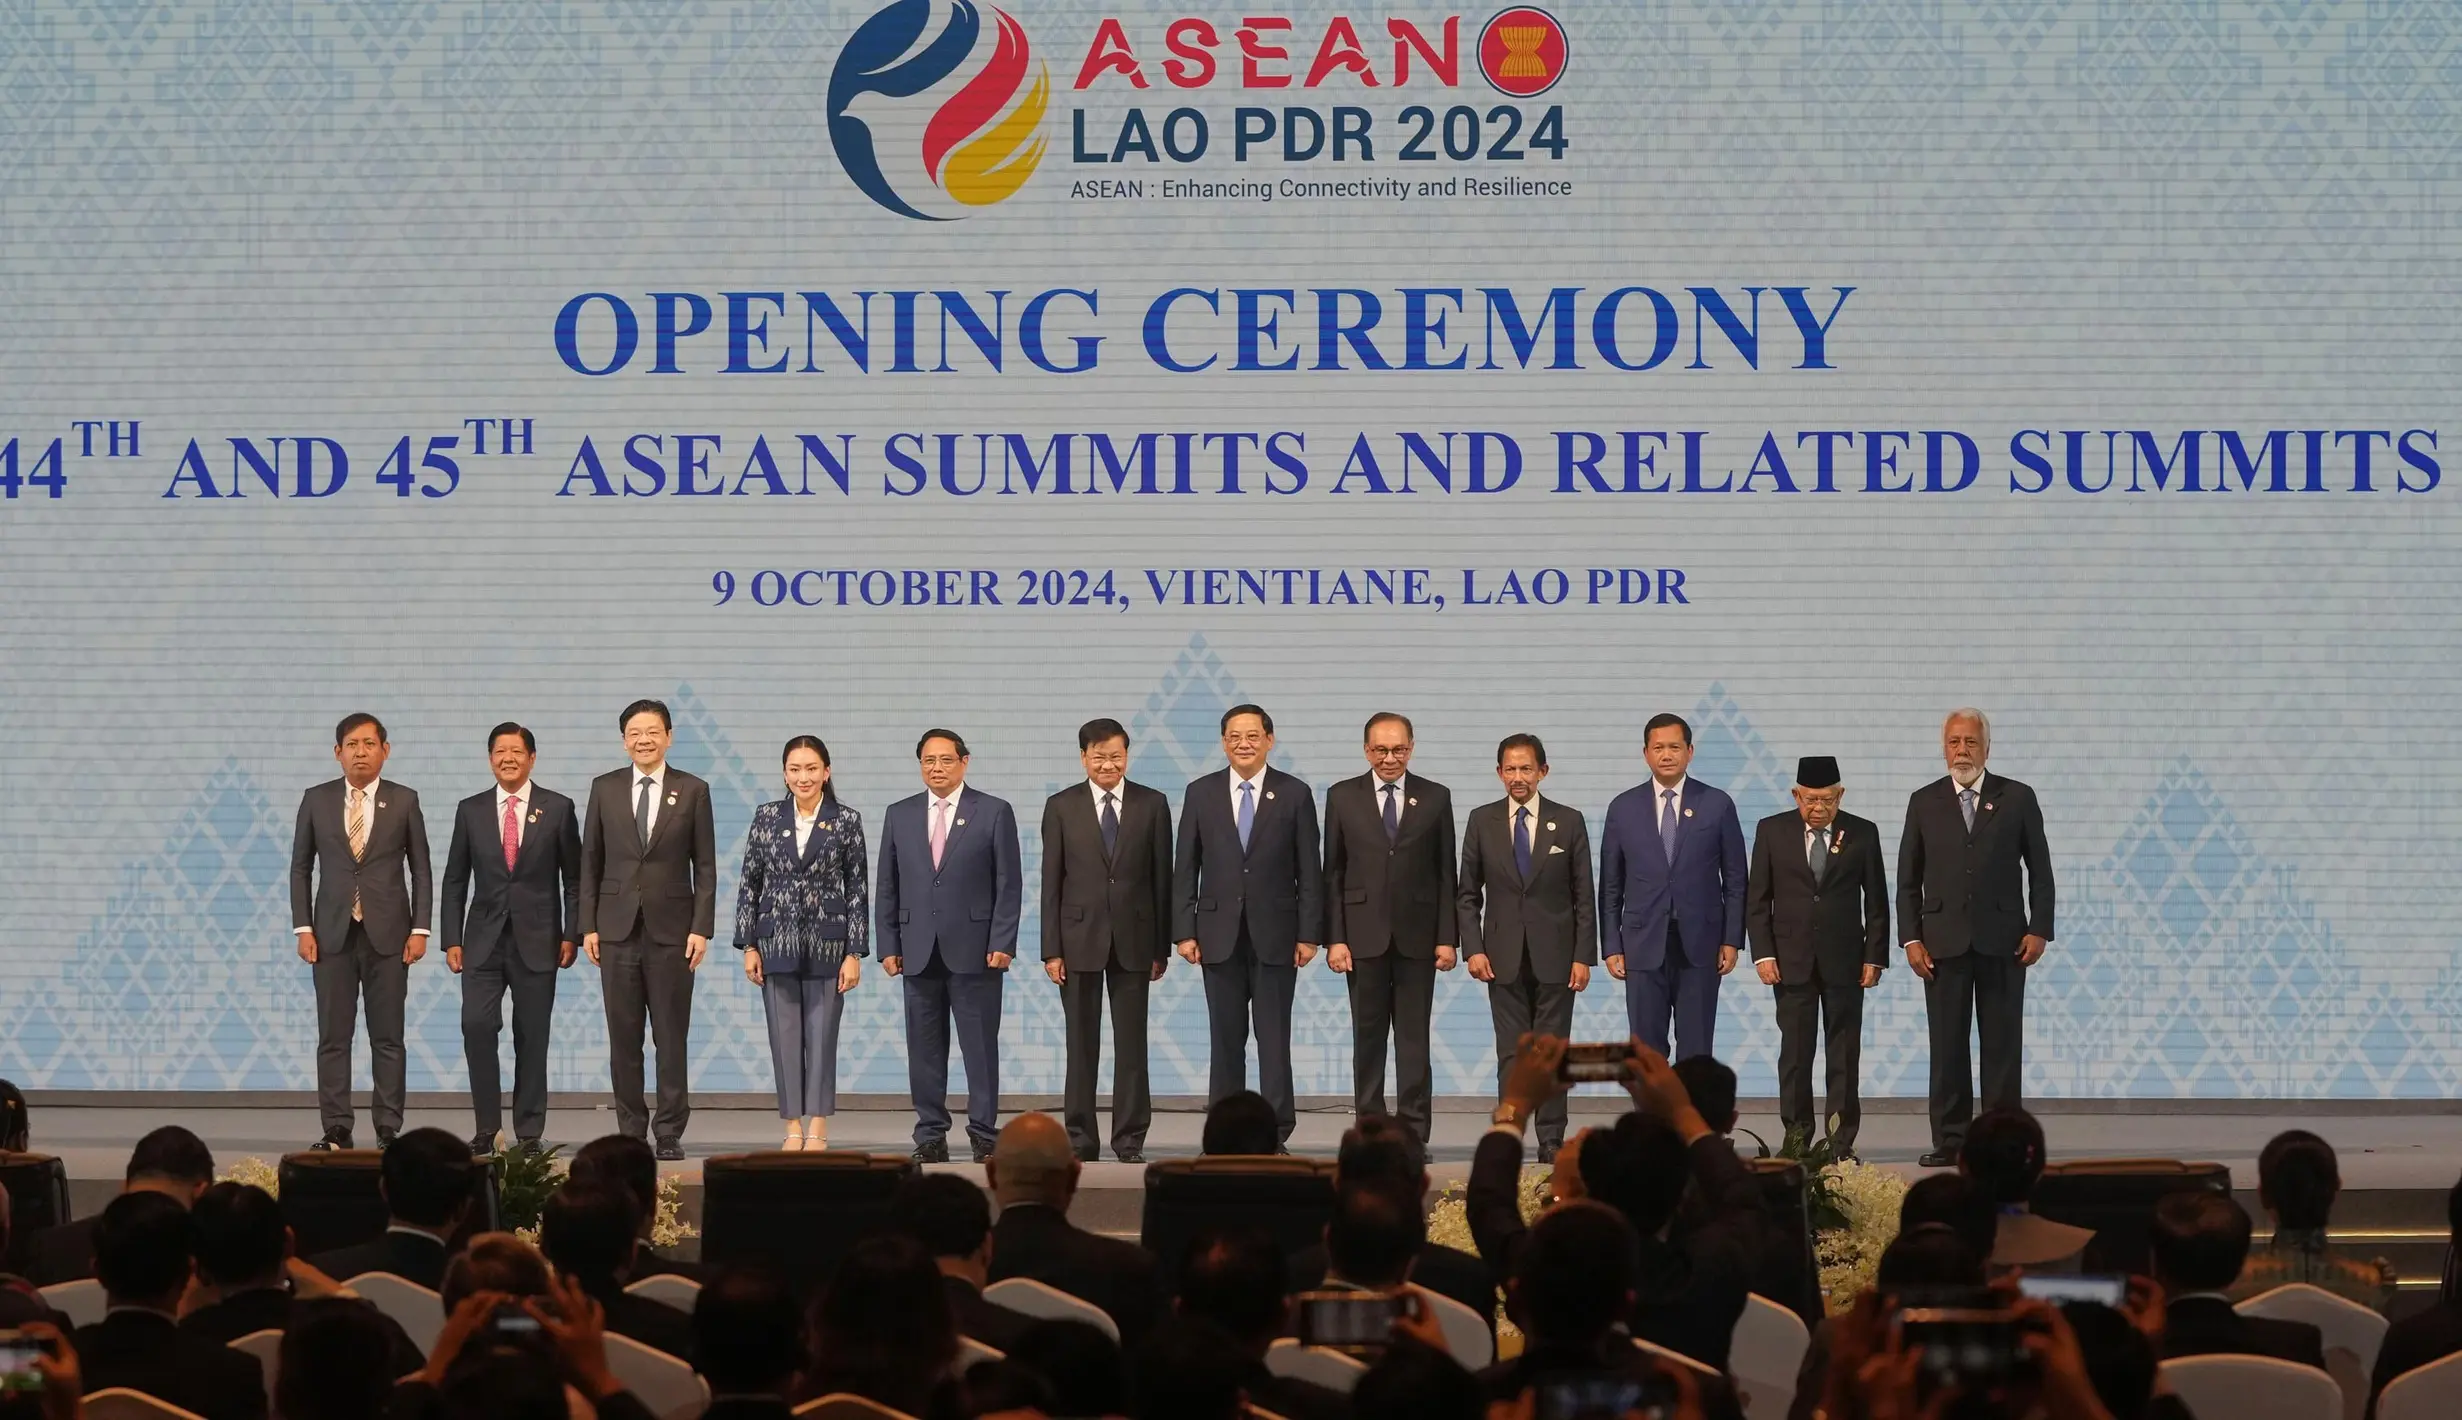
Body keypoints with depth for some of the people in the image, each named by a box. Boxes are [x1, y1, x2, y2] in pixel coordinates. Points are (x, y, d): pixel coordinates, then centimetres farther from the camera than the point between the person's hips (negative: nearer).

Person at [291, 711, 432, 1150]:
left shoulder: (404, 801, 4)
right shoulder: (316, 800, 6)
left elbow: (420, 869, 5)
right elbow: (301, 867, 8)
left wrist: (420, 929, -3)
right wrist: (303, 927, 0)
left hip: (388, 933, -1)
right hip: (333, 933, 1)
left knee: (388, 1037, 1)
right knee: (333, 1036, 1)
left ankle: (388, 1130, 3)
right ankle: (336, 1130, 4)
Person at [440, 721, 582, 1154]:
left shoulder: (558, 809, 3)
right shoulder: (470, 810, 7)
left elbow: (574, 879, 5)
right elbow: (455, 881, 9)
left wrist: (571, 935, -2)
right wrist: (451, 940, 2)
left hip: (537, 941, -1)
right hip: (484, 941, 1)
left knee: (532, 1037, 1)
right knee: (476, 1026, -11)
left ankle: (529, 1132, 8)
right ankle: (487, 1127, -2)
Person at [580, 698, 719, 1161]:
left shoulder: (693, 791, 3)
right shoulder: (605, 788, 7)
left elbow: (705, 866, 2)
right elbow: (591, 861, 9)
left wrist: (701, 928, -5)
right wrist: (588, 926, 2)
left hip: (671, 930, -1)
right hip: (617, 929, 2)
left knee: (672, 1038, 0)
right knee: (623, 1039, 3)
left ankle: (669, 1134, 4)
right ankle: (630, 1130, 10)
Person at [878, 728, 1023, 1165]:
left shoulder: (994, 813, 2)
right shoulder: (899, 816, 11)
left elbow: (1009, 885, -1)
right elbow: (887, 887, 12)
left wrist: (1002, 944, -8)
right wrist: (889, 946, 4)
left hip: (975, 949, -3)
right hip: (919, 951, 3)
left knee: (980, 1046, -2)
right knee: (924, 1048, 4)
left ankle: (984, 1135, 4)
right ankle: (930, 1137, 9)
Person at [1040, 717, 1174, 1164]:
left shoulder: (1152, 805, 4)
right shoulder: (1061, 807, 4)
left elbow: (1162, 878, 5)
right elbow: (1051, 882, 2)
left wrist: (1162, 947, 1)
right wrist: (1051, 949, -4)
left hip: (1133, 939, 0)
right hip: (1080, 938, 0)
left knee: (1132, 1045, 1)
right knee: (1081, 1045, 4)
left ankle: (1130, 1140, 6)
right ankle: (1080, 1139, 9)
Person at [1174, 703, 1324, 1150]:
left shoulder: (1295, 795, 3)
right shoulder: (1201, 793, 7)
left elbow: (1309, 872, 2)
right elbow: (1185, 869, 7)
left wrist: (1309, 934, -4)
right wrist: (1184, 932, -1)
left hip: (1275, 936, -1)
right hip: (1219, 936, 2)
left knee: (1274, 1040, -3)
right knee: (1226, 1041, 4)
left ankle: (1276, 1135, -1)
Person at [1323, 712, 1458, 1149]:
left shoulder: (1436, 798, 6)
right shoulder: (1342, 797, 5)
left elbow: (1445, 874, 5)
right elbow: (1332, 874, 4)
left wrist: (1446, 938, -1)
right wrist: (1334, 939, -4)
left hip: (1417, 934, 0)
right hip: (1364, 934, 0)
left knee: (1414, 1036, -1)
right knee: (1368, 1035, 4)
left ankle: (1413, 1131, 1)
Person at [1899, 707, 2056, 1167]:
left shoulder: (2018, 799, 6)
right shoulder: (1924, 802, 8)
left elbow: (2039, 870, 6)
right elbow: (1908, 879, 8)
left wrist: (2039, 929, -3)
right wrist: (1911, 938, 0)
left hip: (2002, 940, -1)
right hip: (1943, 940, 1)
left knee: (2003, 1044, 1)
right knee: (1947, 1045, 1)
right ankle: (1949, 1140, 4)